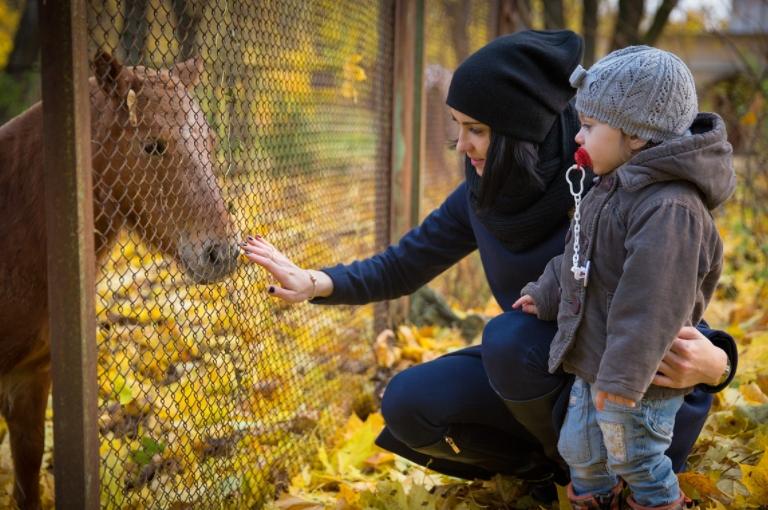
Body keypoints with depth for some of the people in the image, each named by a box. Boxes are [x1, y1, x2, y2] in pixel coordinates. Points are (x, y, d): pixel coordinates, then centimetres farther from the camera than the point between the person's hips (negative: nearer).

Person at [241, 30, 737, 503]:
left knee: (511, 337, -32)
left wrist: (713, 362, -45)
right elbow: (402, 266, 2)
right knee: (408, 404, -13)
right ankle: (544, 459, 7)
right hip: (536, 369, 6)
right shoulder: (484, 195, -7)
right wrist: (316, 283, -15)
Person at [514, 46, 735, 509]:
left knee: (637, 462, 9)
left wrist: (623, 377, -30)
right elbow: (578, 260, 20)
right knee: (579, 448, 22)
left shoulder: (669, 210, -28)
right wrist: (546, 296, 29)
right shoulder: (616, 188, 5)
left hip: (637, 381, -10)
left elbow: (650, 303, -31)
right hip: (593, 366, 10)